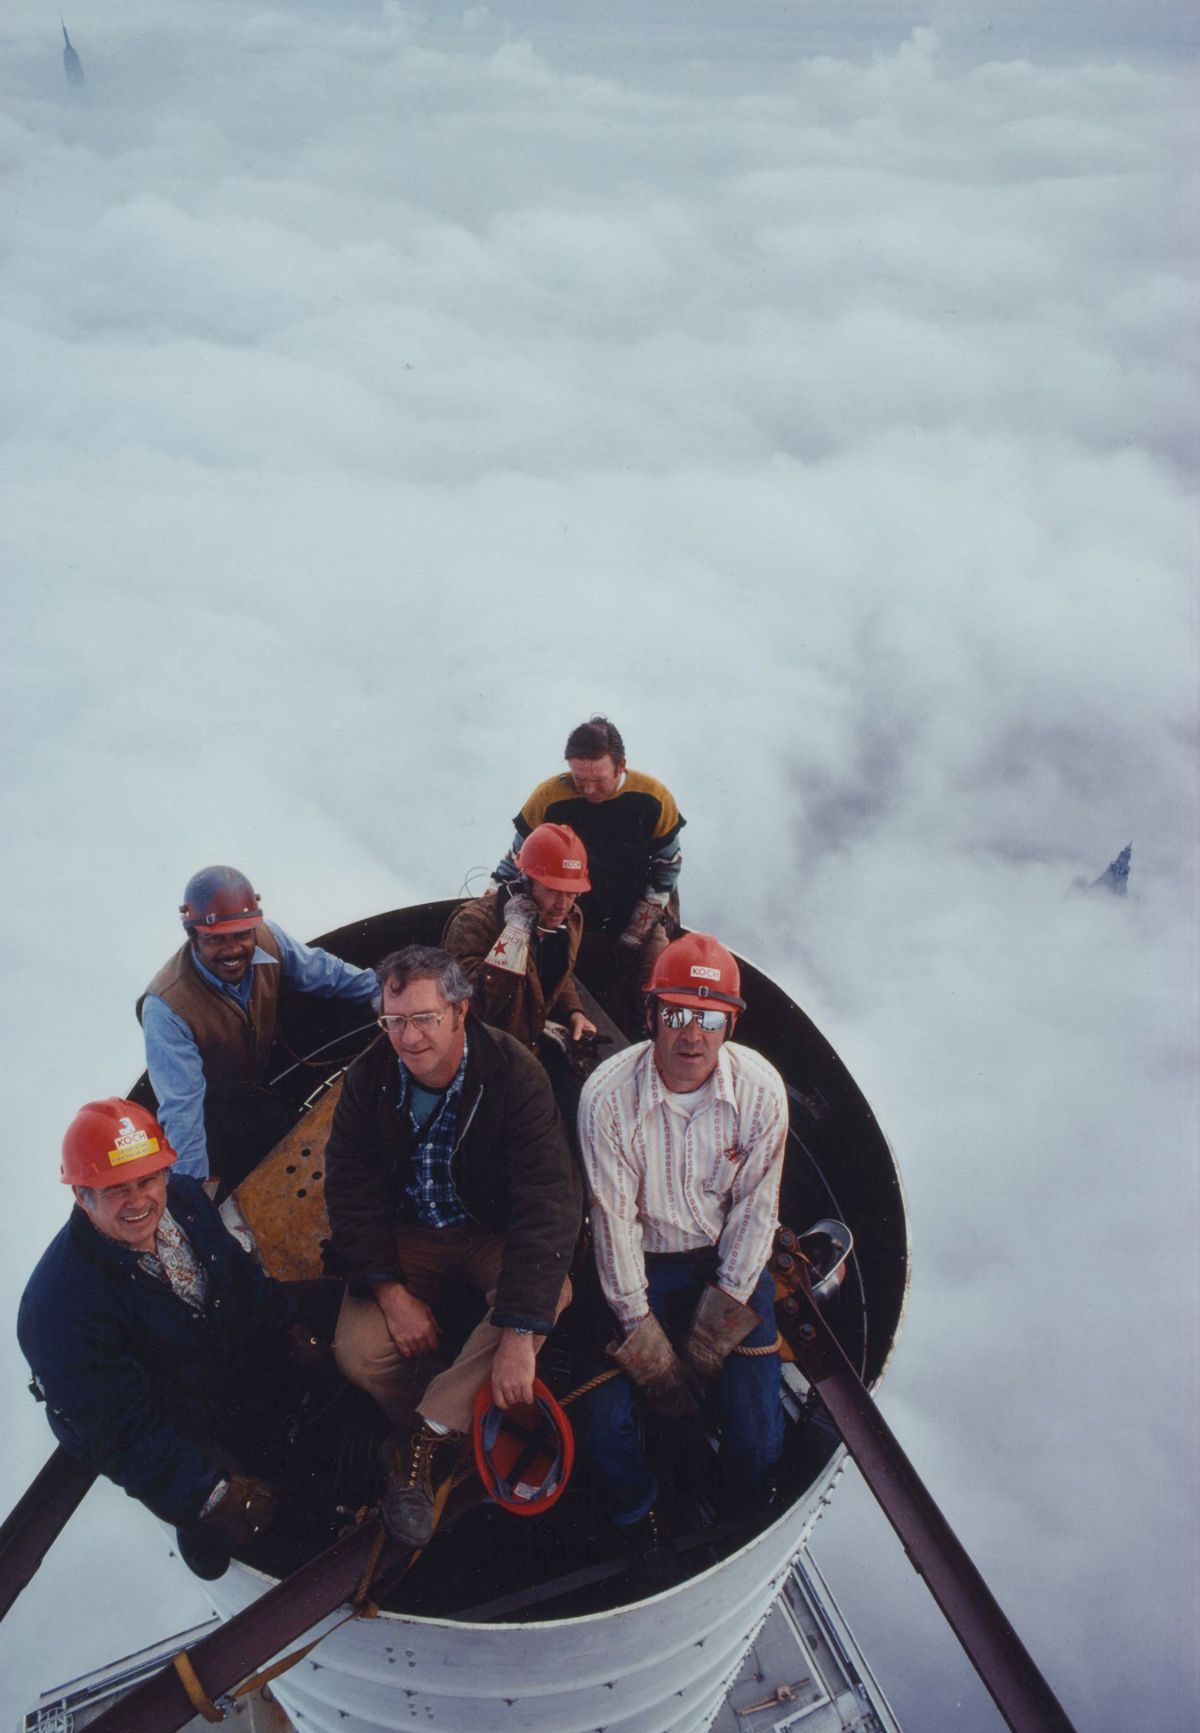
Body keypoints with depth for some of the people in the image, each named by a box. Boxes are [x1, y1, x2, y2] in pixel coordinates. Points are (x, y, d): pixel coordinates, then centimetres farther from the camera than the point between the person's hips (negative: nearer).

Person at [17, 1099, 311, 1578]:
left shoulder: (184, 1197, -16)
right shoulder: (63, 1304, -35)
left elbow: (240, 1272, 5)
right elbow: (120, 1433, -28)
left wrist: (290, 1329, 0)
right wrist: (209, 1494, -28)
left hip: (231, 1355, 7)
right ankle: (202, 1531, 13)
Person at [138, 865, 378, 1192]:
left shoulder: (268, 939, -19)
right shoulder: (166, 1007, -33)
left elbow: (324, 972, 0)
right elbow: (180, 1110, -31)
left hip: (266, 1077, 6)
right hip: (213, 1111, -5)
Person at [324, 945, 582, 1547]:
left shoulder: (513, 1074, -23)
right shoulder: (369, 1078, -11)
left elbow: (548, 1198, -28)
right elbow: (350, 1189, -5)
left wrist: (518, 1333, -35)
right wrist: (391, 1293, -18)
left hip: (493, 1232, -2)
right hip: (405, 1235, 2)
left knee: (552, 1291, -32)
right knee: (359, 1352, -22)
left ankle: (421, 1438, -19)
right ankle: (438, 1438, 6)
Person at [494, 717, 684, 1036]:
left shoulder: (654, 799, -12)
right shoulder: (549, 797, -16)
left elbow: (665, 871, -2)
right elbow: (516, 864, -2)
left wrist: (635, 935, -5)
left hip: (641, 927, 0)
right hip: (574, 930, 0)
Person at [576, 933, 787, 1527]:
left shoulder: (761, 1088, -15)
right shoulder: (607, 1094, -20)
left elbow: (755, 1208, -8)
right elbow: (613, 1219, -14)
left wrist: (718, 1324, -9)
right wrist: (643, 1336, -13)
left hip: (731, 1262, 1)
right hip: (641, 1265, 0)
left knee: (757, 1441, -8)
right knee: (603, 1417, -13)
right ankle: (632, 1512, 22)